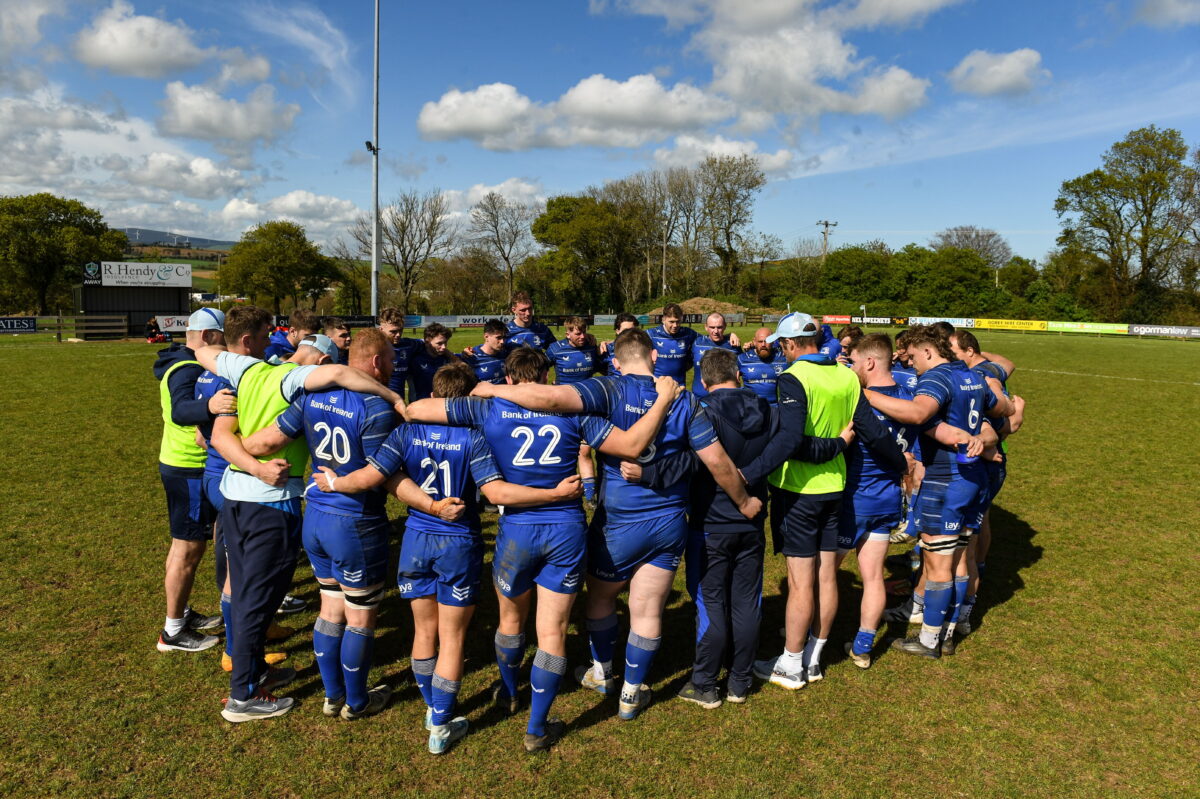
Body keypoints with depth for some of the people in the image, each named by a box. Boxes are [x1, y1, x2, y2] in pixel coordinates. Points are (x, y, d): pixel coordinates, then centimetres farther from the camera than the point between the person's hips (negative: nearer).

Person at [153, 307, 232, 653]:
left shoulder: (182, 363, 10)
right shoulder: (187, 370, -22)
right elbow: (180, 411, -41)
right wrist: (209, 406, -62)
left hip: (179, 464, 11)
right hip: (190, 470, -11)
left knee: (184, 544, 21)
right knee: (188, 549, -1)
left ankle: (182, 614, 35)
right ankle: (172, 632, 10)